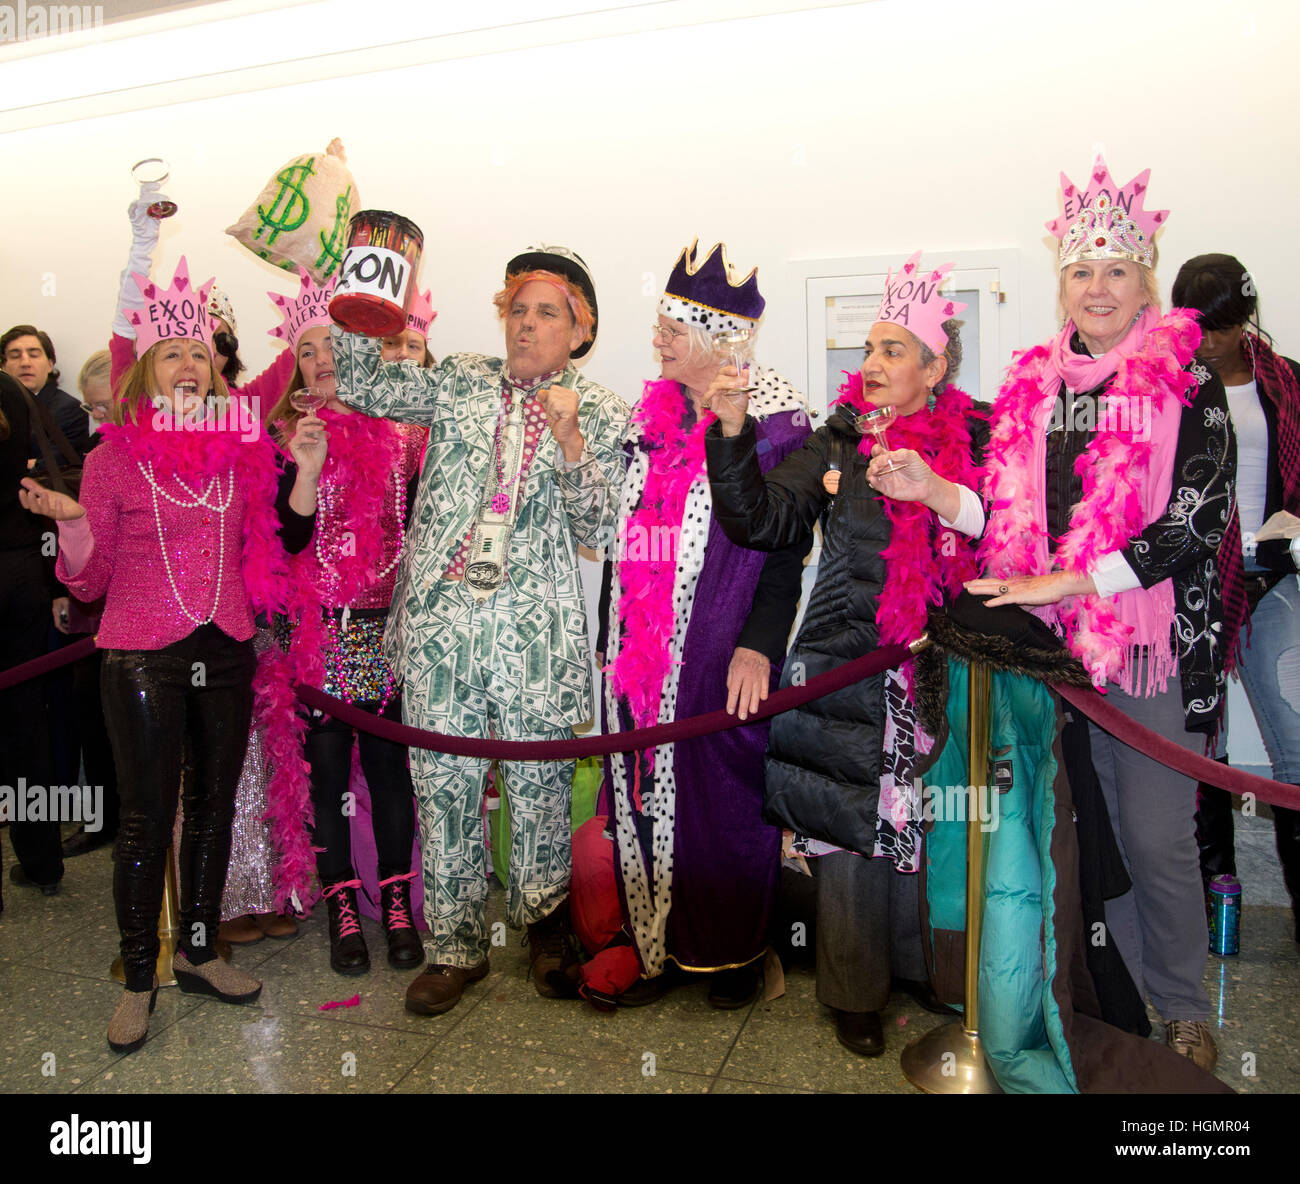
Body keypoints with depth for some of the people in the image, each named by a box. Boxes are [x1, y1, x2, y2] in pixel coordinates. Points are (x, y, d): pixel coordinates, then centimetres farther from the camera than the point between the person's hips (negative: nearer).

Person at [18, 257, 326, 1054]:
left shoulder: (242, 451, 6)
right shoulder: (114, 457, -2)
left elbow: (284, 546, 5)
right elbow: (89, 581, -1)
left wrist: (305, 473, -5)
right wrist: (71, 521, -19)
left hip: (226, 652, 3)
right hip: (144, 659, -3)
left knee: (213, 808, 13)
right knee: (147, 819, 2)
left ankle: (199, 952, 31)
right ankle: (139, 982, 19)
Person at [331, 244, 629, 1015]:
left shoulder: (601, 414, 6)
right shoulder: (460, 381, 12)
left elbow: (595, 529, -2)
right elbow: (362, 384, 7)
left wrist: (569, 441, -15)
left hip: (534, 623, -1)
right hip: (440, 612, 2)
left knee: (539, 779, 8)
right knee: (442, 781, 7)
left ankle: (545, 921, 34)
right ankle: (457, 945, 25)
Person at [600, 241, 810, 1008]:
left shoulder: (775, 423, -6)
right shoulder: (653, 414, 12)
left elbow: (785, 549, -9)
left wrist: (757, 646, -18)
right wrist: (616, 637, 15)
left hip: (720, 652, -6)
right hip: (642, 649, 6)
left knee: (723, 796, 3)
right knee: (645, 790, 10)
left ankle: (733, 953, 23)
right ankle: (656, 946, 25)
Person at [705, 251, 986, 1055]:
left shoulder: (974, 442, 3)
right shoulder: (839, 442, 5)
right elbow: (762, 520, -4)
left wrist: (940, 494, -27)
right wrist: (734, 433, -14)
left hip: (939, 676, 1)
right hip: (846, 675, 0)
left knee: (925, 825, 13)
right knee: (849, 828, 6)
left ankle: (919, 964, 38)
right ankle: (855, 990, 27)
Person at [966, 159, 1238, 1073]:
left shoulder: (1188, 381, -2)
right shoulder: (1033, 385, 10)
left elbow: (1198, 516, -12)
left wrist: (1068, 579, -20)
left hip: (1155, 641, -3)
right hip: (1056, 644, 4)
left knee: (1158, 839, 3)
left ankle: (1183, 1009, 27)